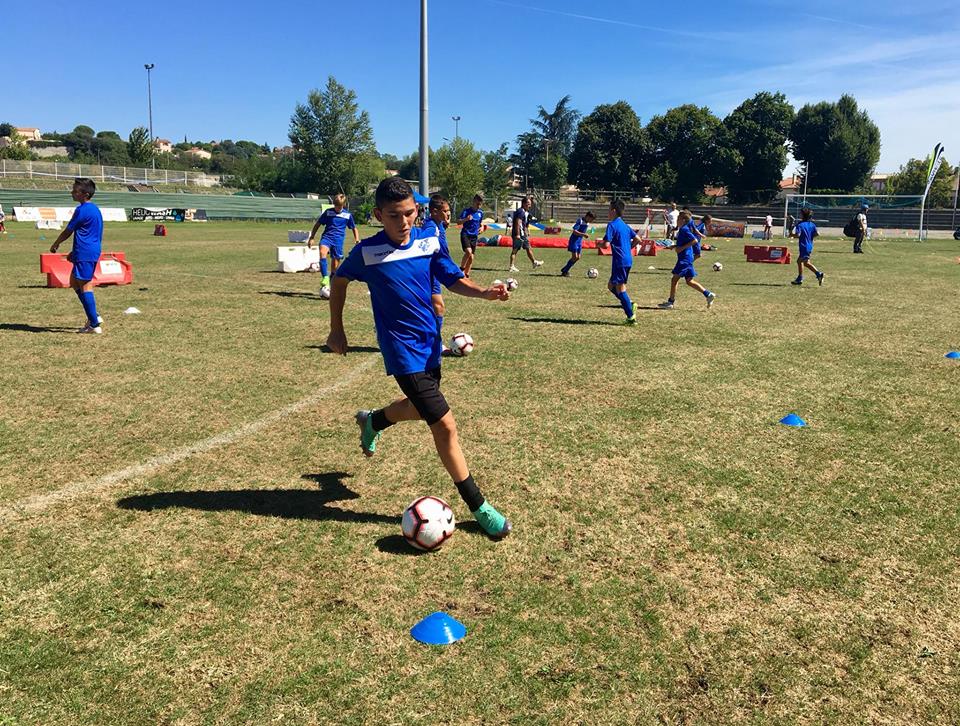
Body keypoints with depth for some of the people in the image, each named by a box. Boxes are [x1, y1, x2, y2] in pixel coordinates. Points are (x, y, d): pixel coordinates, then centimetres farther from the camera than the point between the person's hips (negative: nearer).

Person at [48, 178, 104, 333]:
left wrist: (55, 245, 11)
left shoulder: (82, 210, -14)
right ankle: (93, 317, 16)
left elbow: (68, 231, -6)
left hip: (84, 254, -10)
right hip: (93, 251, 10)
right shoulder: (95, 209, 14)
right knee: (74, 282, 19)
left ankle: (94, 325, -2)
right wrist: (74, 252, 26)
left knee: (85, 286, -5)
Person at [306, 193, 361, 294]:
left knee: (335, 264, 2)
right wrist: (311, 238, 10)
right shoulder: (328, 212, 5)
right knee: (322, 252, -32)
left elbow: (354, 228, 19)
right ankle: (325, 278, -34)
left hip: (338, 240, 1)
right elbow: (318, 224, 12)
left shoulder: (348, 215, 6)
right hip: (327, 237, -1)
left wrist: (357, 239, 7)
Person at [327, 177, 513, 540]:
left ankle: (372, 421, 58)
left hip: (430, 343, 6)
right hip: (403, 351, -6)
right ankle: (479, 508, 2)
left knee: (420, 407, 26)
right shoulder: (367, 252, -12)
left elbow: (453, 279, -1)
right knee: (445, 425, -10)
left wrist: (484, 292, -21)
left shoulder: (429, 240, -3)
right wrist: (336, 329, 8)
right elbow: (339, 280, 4)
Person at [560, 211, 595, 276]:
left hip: (580, 241, 9)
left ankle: (565, 270, 16)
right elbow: (574, 231, -24)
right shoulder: (580, 221, -18)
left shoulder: (587, 223, 8)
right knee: (574, 257, -11)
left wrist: (585, 235, 8)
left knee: (578, 258, 6)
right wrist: (583, 234, -29)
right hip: (574, 241, -9)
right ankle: (565, 271, 1)